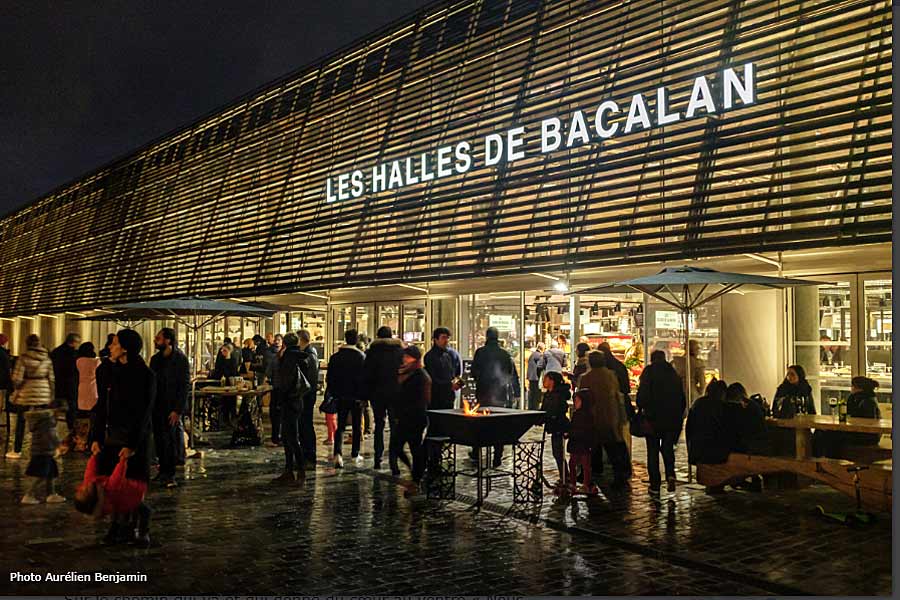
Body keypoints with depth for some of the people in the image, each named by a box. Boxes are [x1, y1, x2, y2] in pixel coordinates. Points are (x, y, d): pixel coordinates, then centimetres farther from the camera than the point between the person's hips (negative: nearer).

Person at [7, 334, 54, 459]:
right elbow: (51, 379, 5)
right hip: (43, 395, 3)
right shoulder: (47, 359, 2)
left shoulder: (24, 357, -10)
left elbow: (17, 378, -10)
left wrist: (17, 387, 11)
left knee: (21, 422, 10)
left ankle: (17, 450, 17)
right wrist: (51, 396, 13)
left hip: (26, 394, -2)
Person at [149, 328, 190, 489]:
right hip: (157, 407, 6)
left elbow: (185, 385, -11)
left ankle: (169, 475, 8)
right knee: (159, 440, 8)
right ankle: (163, 471, 20)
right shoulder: (155, 359, 10)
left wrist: (177, 410, -16)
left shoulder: (180, 359, -9)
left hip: (172, 408, -6)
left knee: (170, 440, -1)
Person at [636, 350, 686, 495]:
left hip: (653, 418, -3)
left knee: (653, 451, 5)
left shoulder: (649, 372, -4)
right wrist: (679, 416, 16)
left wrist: (640, 409, -1)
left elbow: (642, 394, -15)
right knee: (668, 448, 16)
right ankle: (670, 475, -6)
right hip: (672, 419, 3)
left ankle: (655, 484, 5)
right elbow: (682, 400, 11)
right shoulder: (674, 374, 9)